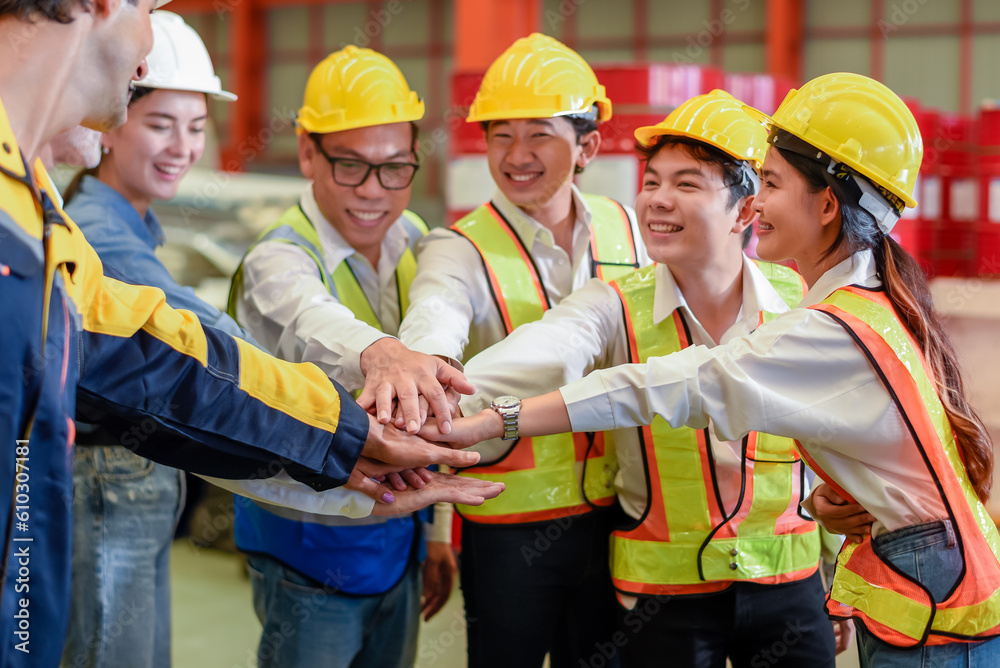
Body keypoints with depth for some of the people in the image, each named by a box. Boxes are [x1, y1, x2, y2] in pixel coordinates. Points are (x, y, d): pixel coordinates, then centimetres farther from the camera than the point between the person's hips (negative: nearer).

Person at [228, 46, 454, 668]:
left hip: (399, 540, 6)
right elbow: (314, 326, -45)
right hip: (311, 551, -6)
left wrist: (436, 528, 14)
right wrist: (380, 353, -66)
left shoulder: (411, 239, 3)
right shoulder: (278, 262, -19)